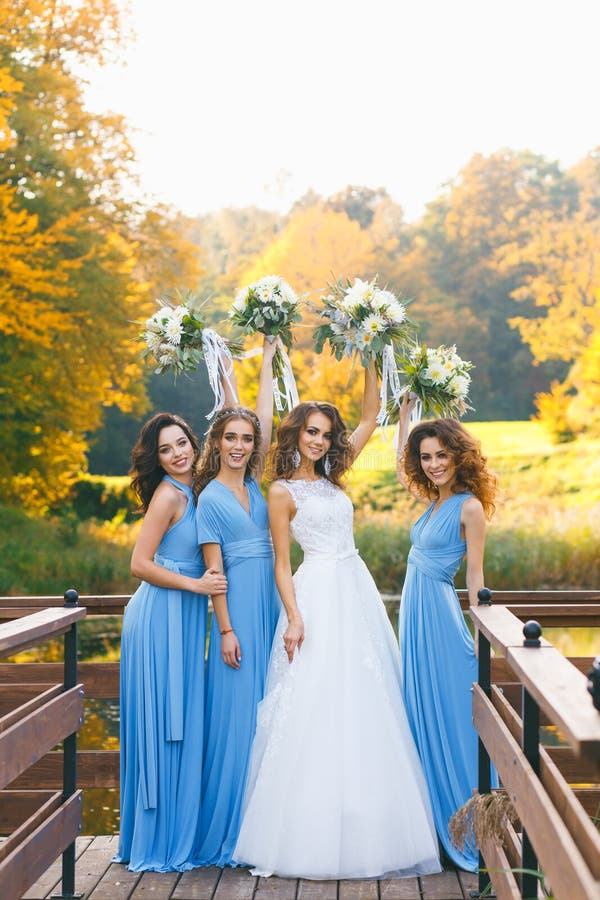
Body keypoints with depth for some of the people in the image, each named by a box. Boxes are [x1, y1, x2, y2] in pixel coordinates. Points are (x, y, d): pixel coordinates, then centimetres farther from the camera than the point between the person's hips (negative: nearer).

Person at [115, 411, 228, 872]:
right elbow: (140, 564, -15)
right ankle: (159, 843, 5)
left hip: (182, 618, 9)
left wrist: (205, 575, 2)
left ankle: (176, 836, 19)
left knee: (181, 726, 11)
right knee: (163, 724, -3)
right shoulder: (169, 494, -11)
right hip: (160, 617, -9)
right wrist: (195, 584, -14)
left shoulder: (191, 492, 14)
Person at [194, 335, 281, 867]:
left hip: (270, 603, 7)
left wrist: (268, 361, 15)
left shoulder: (254, 484, 11)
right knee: (238, 708, -4)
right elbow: (214, 568, -8)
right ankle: (228, 828, 5)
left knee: (268, 707, 8)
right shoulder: (211, 498, -5)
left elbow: (265, 419, 12)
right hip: (238, 604, -6)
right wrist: (226, 629, -12)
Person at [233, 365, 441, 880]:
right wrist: (293, 618, -15)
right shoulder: (283, 491, -1)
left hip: (356, 592, 7)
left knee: (364, 708, 6)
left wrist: (370, 364, 11)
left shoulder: (331, 477, 14)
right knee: (318, 707, -8)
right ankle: (314, 833, -1)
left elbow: (370, 419, 17)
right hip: (319, 596, -7)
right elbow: (282, 562, -5)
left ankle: (360, 830, 13)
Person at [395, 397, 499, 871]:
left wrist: (480, 636, -11)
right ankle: (437, 814, 20)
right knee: (420, 710, 11)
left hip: (439, 616, -8)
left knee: (447, 714, -2)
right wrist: (406, 410, 24)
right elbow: (400, 462, 27)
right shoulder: (436, 499, 11)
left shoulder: (469, 506, -11)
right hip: (415, 611, 8)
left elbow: (475, 575, -11)